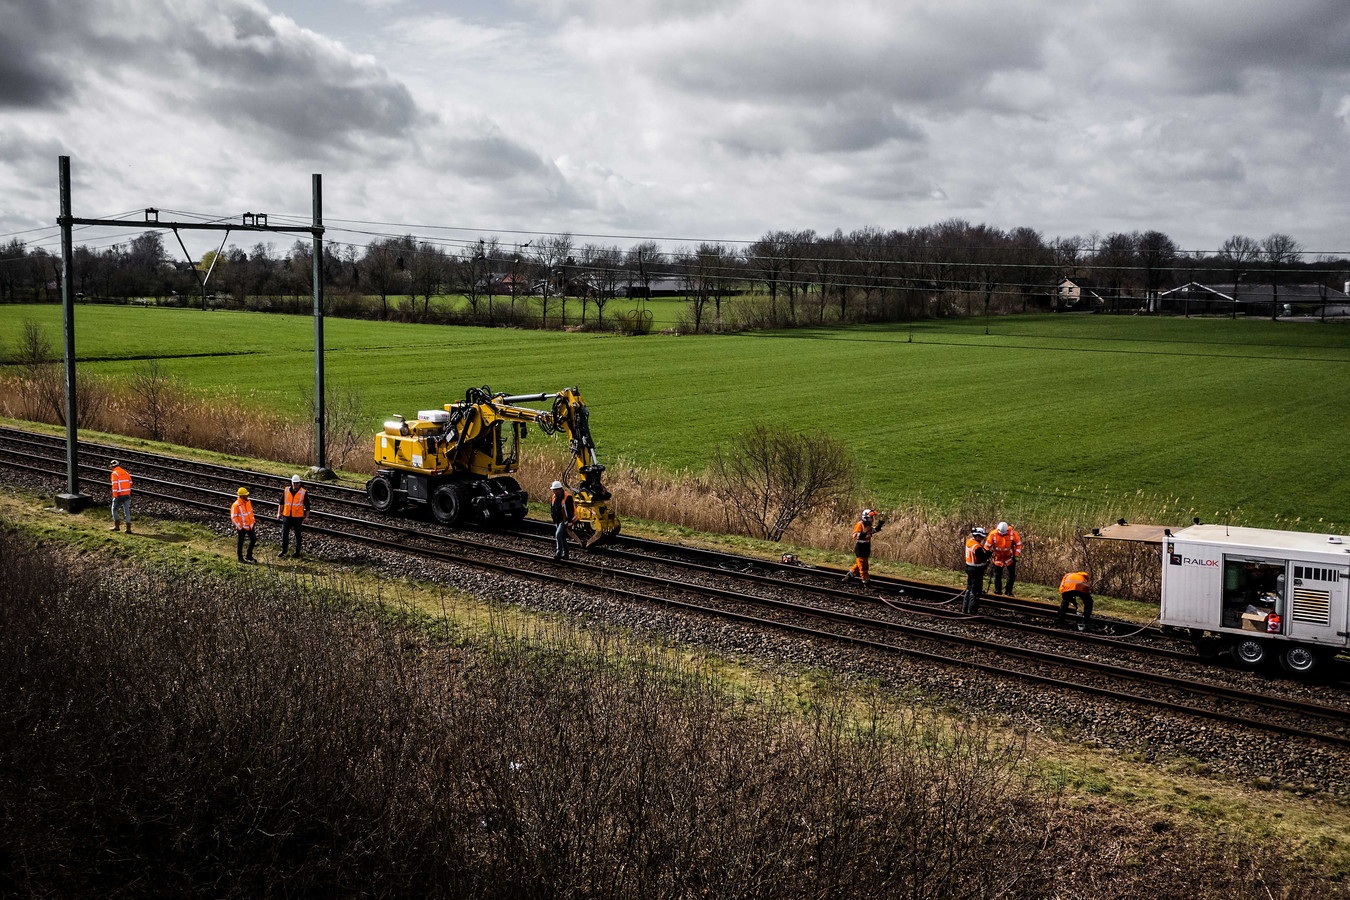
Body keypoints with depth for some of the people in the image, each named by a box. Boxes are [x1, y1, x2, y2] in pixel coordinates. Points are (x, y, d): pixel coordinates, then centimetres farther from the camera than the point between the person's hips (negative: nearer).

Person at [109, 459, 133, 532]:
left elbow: (114, 485, -17)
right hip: (127, 495, 5)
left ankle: (116, 526, 13)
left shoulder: (114, 474, -10)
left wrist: (115, 496, -17)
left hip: (119, 495, -5)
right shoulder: (125, 472, 11)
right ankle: (128, 528, 4)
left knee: (114, 509, 14)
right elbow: (130, 483, 18)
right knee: (127, 511, 7)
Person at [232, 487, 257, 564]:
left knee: (253, 540, 11)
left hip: (250, 525, 7)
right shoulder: (236, 505, -22)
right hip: (242, 527, -7)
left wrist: (252, 521, 13)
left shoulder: (248, 501, -1)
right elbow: (233, 517, -18)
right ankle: (240, 558, 23)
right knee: (241, 543, 8)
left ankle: (249, 556, 26)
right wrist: (239, 527, -16)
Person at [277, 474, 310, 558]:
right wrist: (279, 513, 8)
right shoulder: (286, 491, 3)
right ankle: (283, 550, 18)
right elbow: (281, 502, 13)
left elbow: (307, 506, 0)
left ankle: (297, 552, 14)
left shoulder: (303, 493, -4)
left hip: (298, 517, -2)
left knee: (297, 534, 5)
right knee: (284, 533, 3)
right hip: (287, 516, 2)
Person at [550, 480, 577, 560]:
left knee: (558, 535, -19)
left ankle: (559, 552, -17)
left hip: (565, 520, -8)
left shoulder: (567, 497, -16)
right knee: (563, 537, 11)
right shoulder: (554, 497, 8)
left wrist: (569, 522, -21)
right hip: (558, 521, 8)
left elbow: (571, 511, -18)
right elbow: (553, 510, 21)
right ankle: (565, 554, 17)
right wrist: (554, 520, 20)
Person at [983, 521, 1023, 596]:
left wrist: (1016, 555, -8)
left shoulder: (1012, 533, -18)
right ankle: (998, 592, 17)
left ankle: (1008, 592, 13)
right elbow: (987, 546, -6)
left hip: (1009, 557, 1)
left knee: (1012, 575, 1)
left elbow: (1018, 544, -2)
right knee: (998, 575, 3)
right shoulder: (993, 534, -19)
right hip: (998, 557, 0)